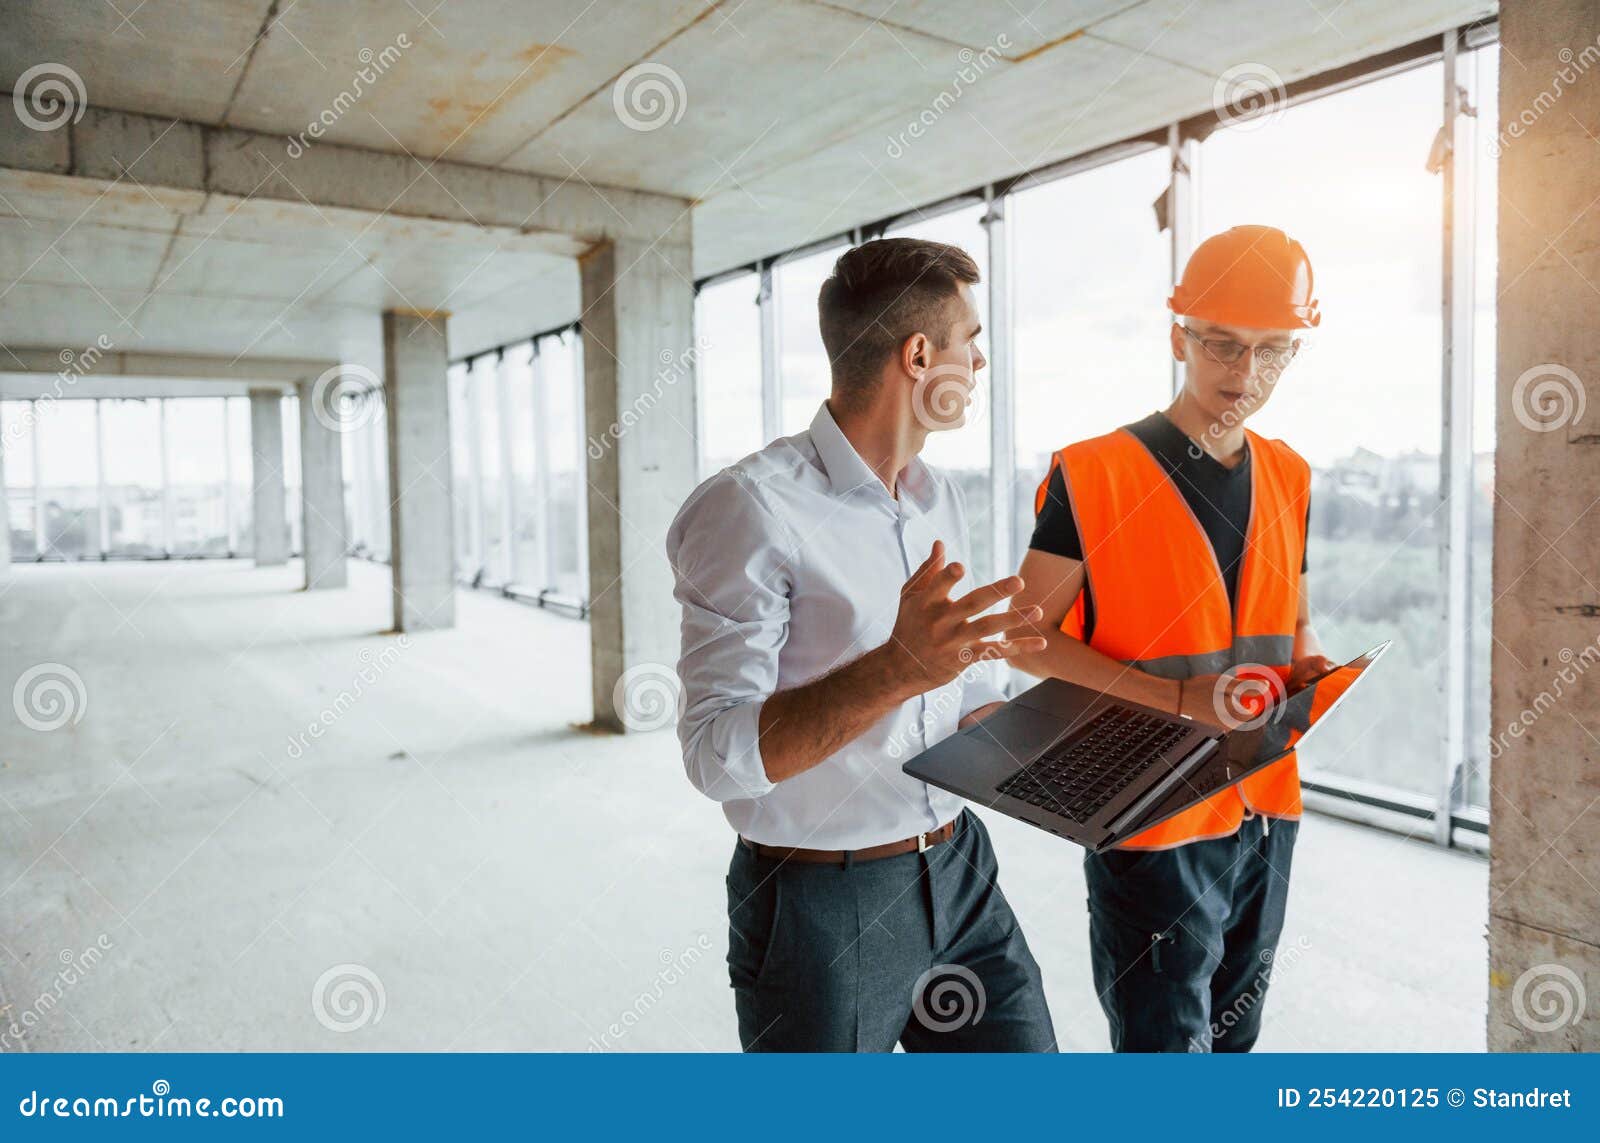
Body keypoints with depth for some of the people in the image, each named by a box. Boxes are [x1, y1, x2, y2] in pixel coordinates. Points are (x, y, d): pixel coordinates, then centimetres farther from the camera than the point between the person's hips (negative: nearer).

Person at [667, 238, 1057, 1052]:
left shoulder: (940, 501, 9)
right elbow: (718, 755, -24)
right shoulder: (756, 507, -18)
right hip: (822, 903, -6)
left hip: (958, 871, 7)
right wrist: (898, 668, -35)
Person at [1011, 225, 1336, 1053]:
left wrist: (1309, 670, -4)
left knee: (1233, 1033, 22)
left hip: (1266, 808, 7)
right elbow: (1030, 635, -12)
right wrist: (1179, 698, -21)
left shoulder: (1289, 478, 8)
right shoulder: (1092, 475, -13)